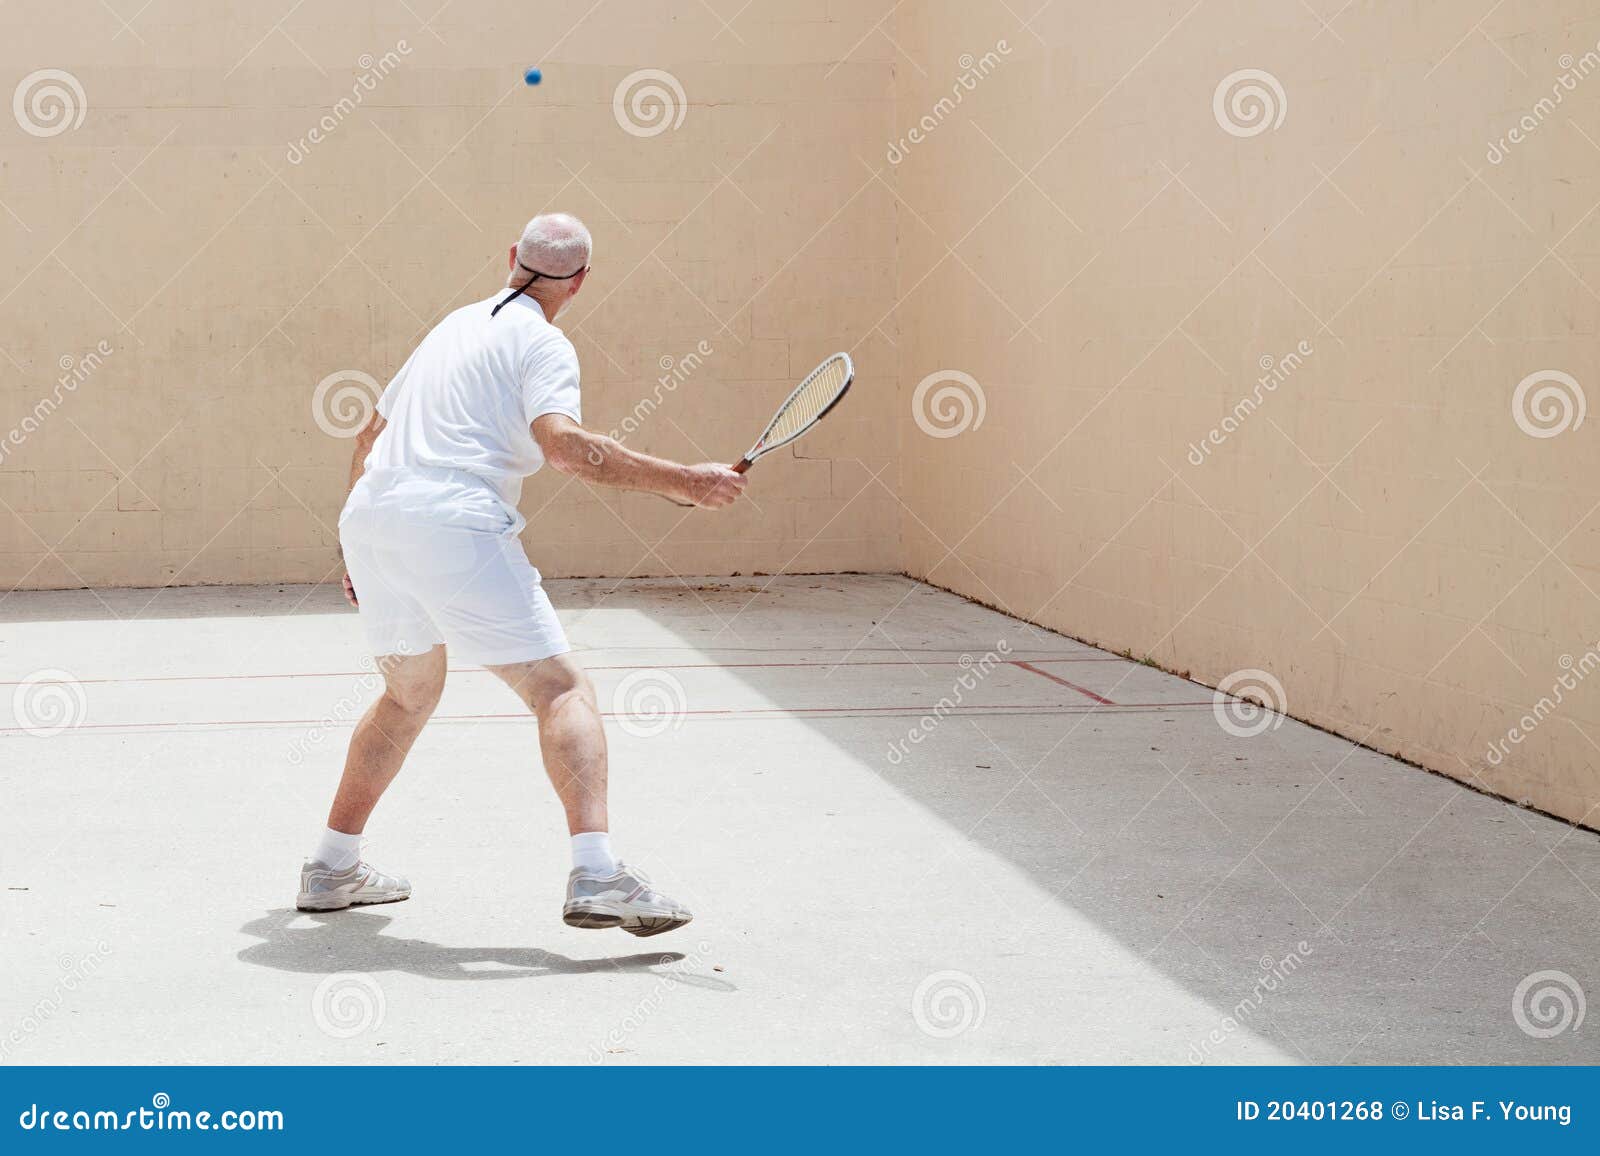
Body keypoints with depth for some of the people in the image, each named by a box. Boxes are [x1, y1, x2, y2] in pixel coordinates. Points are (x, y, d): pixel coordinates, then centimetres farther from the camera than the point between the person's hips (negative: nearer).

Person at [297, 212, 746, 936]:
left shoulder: (455, 326, 25)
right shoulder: (543, 345, 1)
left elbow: (371, 432, 31)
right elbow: (562, 443, -18)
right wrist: (680, 482, -19)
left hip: (368, 521, 8)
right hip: (454, 525, -8)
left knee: (410, 692, 27)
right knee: (563, 691, -7)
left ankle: (331, 869, 30)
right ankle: (595, 876, -24)